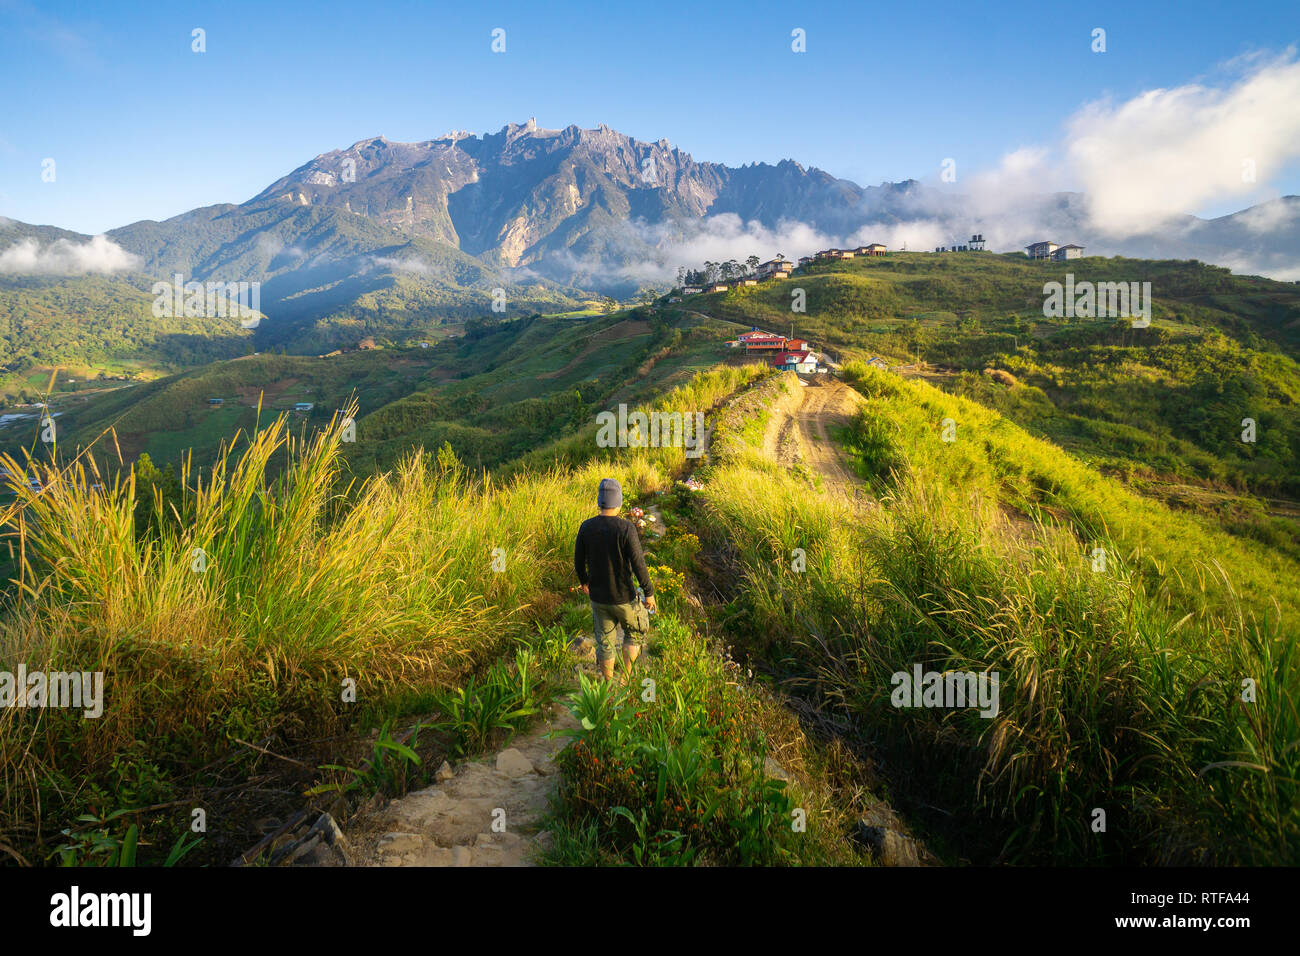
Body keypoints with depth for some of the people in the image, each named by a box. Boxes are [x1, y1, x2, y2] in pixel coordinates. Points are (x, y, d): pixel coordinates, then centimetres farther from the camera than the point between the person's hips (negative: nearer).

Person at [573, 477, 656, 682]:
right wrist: (649, 592, -8)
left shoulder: (586, 527, -10)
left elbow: (578, 561, 1)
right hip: (623, 597, -3)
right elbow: (638, 564, -21)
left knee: (605, 643, 19)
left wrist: (584, 582, 21)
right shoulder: (626, 528, -23)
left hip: (597, 597, 3)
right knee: (635, 632, 24)